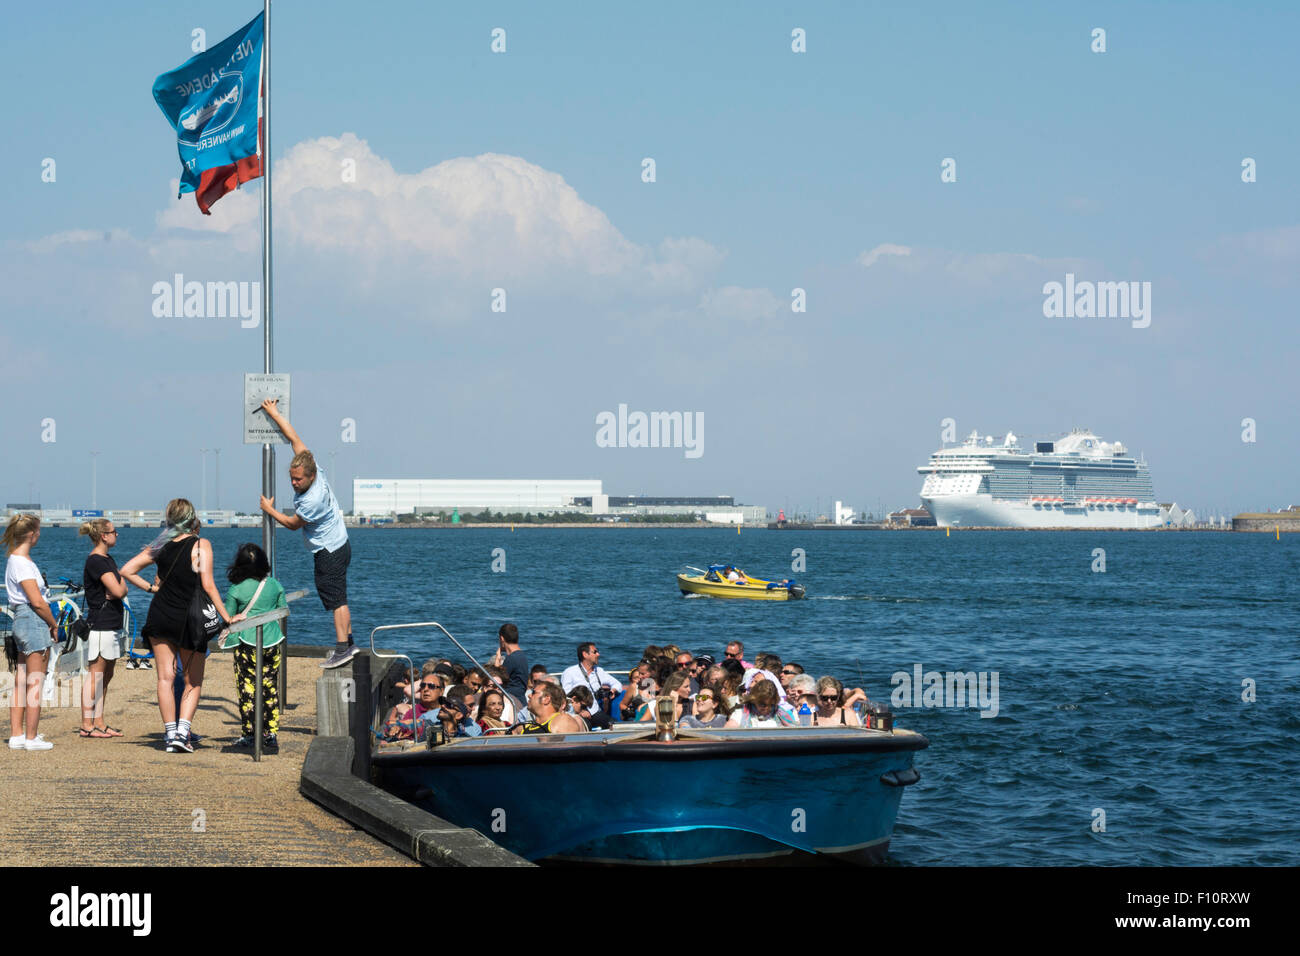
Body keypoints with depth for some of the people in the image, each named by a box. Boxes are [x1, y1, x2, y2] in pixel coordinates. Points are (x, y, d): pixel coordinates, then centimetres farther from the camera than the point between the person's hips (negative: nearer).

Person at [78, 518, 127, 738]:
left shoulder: (108, 560, 17)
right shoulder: (95, 561, -14)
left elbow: (121, 590, 12)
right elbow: (118, 590, -21)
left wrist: (114, 592, -9)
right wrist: (120, 584, 0)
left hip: (112, 625, 10)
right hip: (100, 624, -10)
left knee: (106, 676, 11)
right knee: (95, 674, -8)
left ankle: (99, 722, 15)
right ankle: (86, 725, -6)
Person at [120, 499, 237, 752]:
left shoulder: (161, 545, 5)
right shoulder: (200, 545, -7)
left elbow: (127, 571, 5)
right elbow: (208, 586, -14)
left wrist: (151, 588, 12)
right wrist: (227, 617, -12)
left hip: (160, 617, 3)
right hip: (188, 620, -3)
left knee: (165, 677, 6)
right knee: (193, 682, 7)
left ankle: (170, 733, 1)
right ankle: (182, 732, -8)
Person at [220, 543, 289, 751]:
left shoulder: (236, 589, -7)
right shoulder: (274, 585, 1)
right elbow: (283, 611, 11)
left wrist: (227, 637, 19)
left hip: (247, 642, -3)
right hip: (273, 641, 3)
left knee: (247, 688, 4)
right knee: (271, 688, 8)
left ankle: (249, 733, 5)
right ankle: (271, 733, 7)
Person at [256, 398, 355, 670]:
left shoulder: (312, 501, -30)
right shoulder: (311, 469, -7)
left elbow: (293, 524, -12)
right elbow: (294, 437, 1)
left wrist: (270, 510, 1)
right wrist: (274, 414, 5)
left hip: (330, 553, -10)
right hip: (338, 545, 10)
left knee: (336, 598, -10)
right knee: (336, 597, 14)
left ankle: (342, 649, -11)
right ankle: (347, 642, 19)